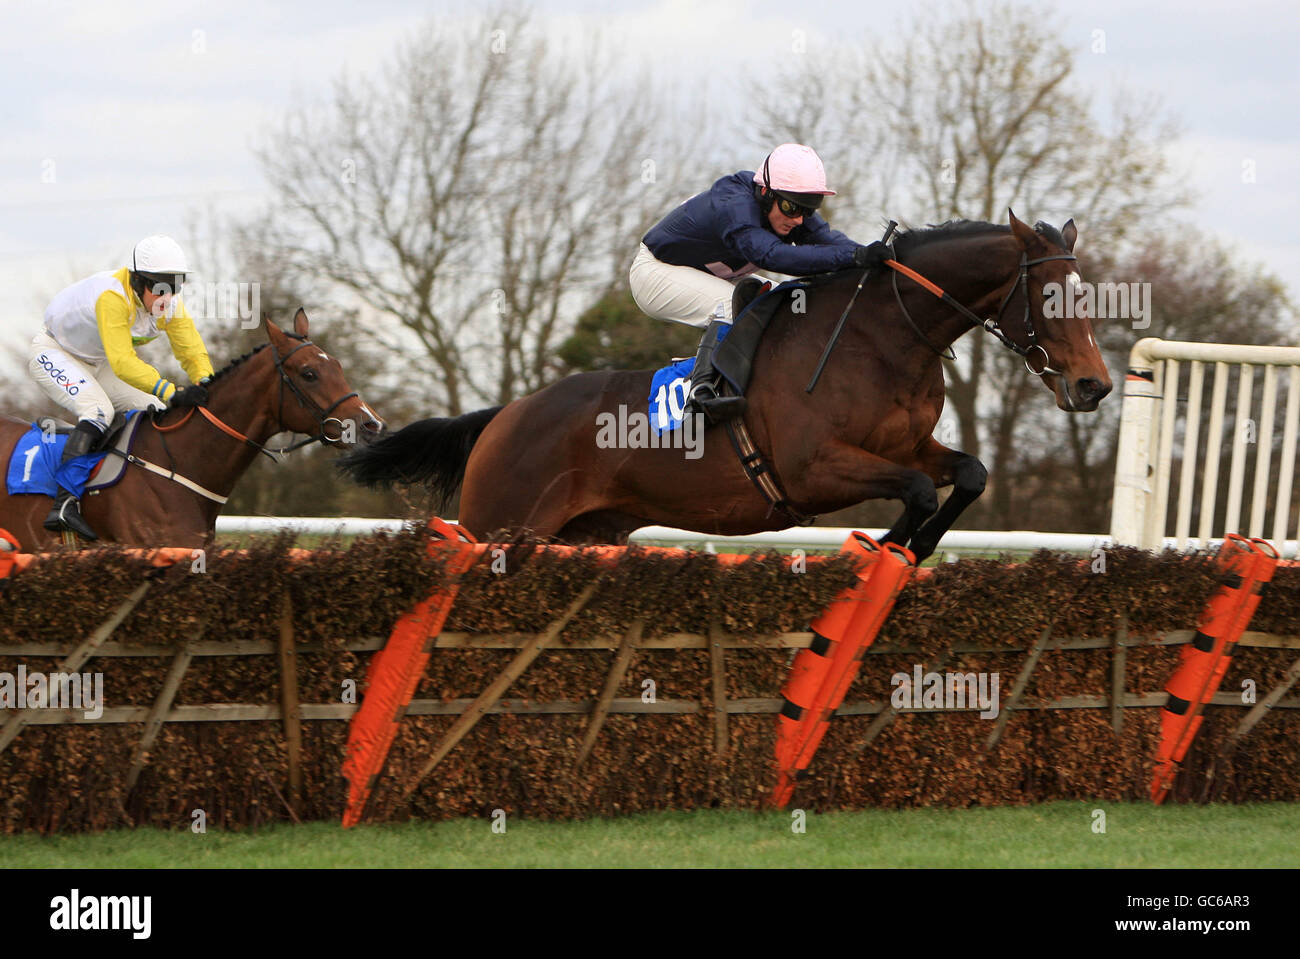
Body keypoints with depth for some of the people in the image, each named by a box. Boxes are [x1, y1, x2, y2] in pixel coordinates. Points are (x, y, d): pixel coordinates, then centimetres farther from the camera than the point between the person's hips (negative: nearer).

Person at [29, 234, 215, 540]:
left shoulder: (170, 306, -14)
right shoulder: (112, 298, -37)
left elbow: (193, 352, -13)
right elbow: (123, 363, -44)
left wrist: (206, 386, -36)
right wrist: (173, 394, -52)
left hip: (96, 365, 8)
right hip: (54, 353, -8)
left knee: (159, 415, -1)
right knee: (98, 410, -32)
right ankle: (64, 504, -39)